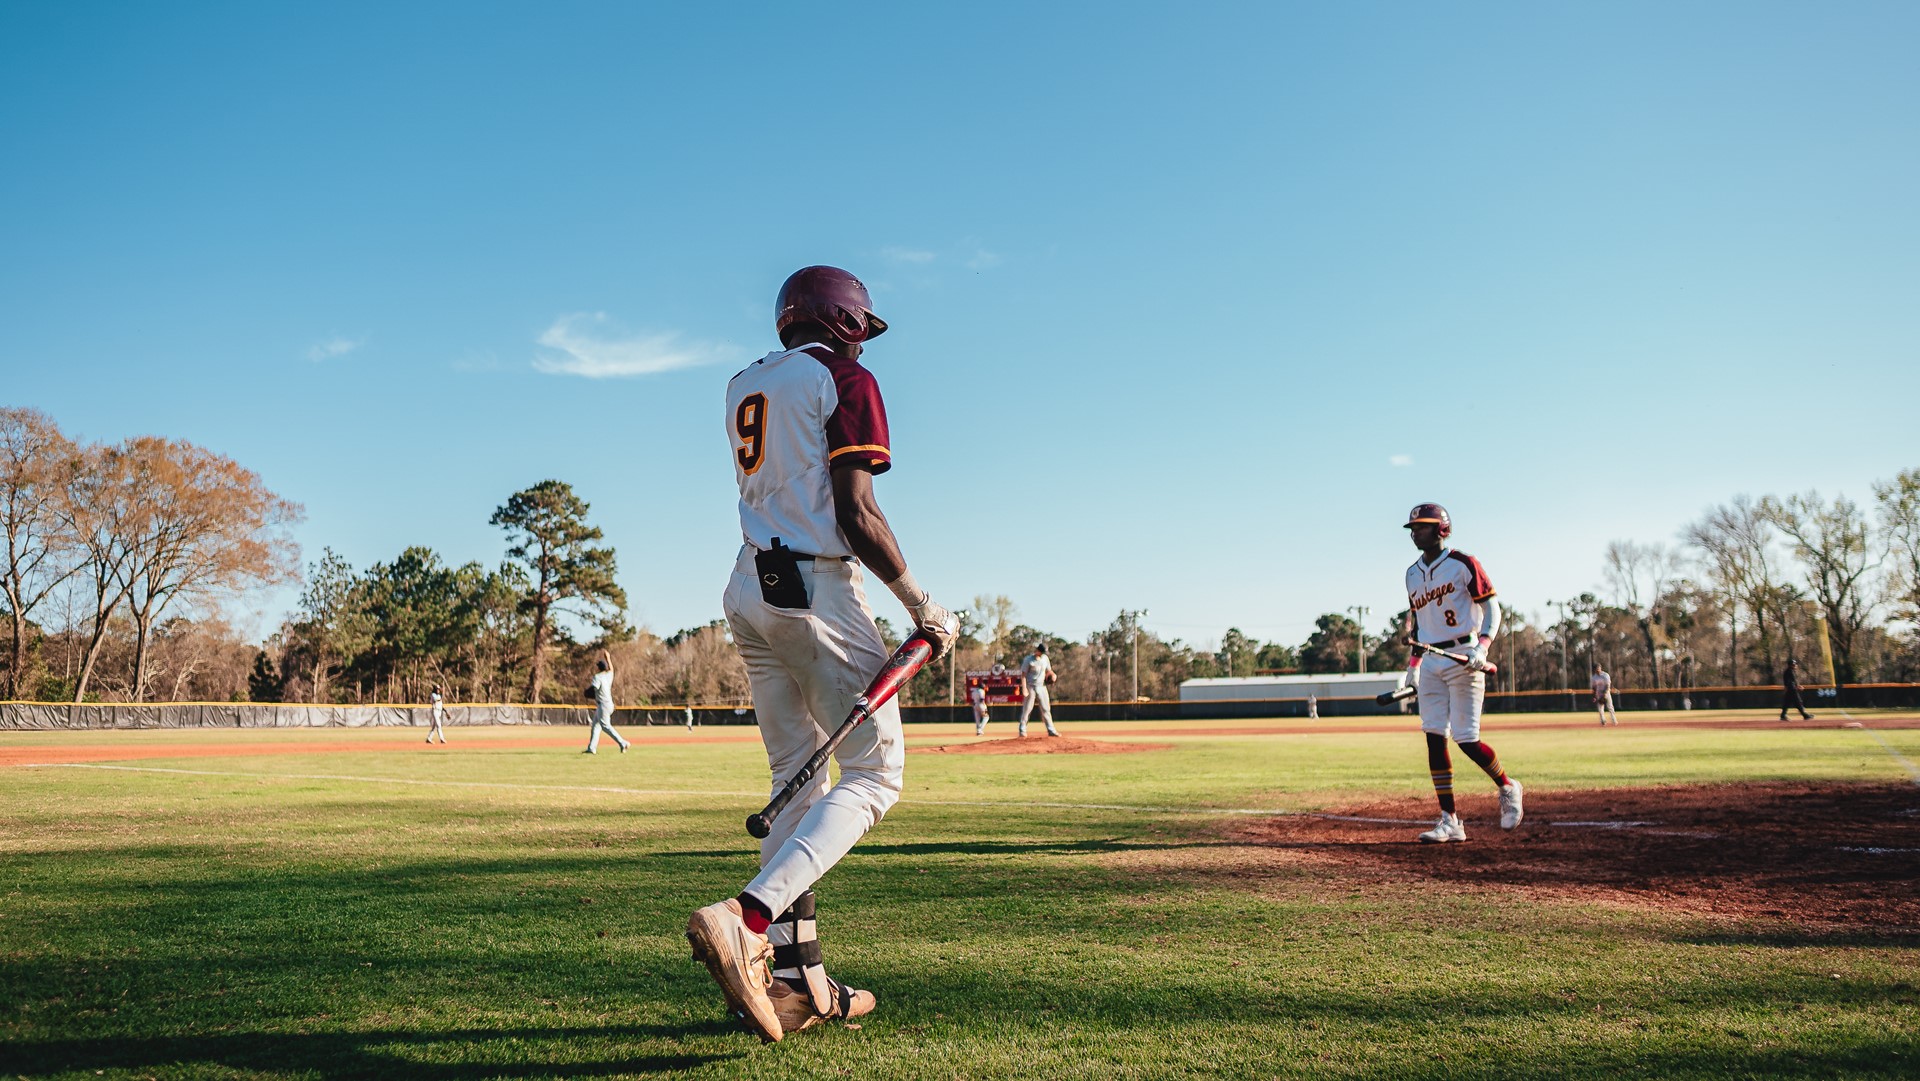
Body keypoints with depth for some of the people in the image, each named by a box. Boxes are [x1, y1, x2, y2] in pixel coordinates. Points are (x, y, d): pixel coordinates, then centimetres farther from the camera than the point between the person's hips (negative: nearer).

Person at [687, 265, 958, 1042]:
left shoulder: (744, 387, 18)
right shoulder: (845, 381, -4)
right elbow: (856, 515, -13)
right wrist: (922, 608, -8)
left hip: (749, 592, 8)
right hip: (817, 591, -8)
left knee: (797, 779, 12)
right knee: (874, 773, -2)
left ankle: (797, 980, 10)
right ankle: (746, 919, -20)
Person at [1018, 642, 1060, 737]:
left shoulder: (1045, 658, 7)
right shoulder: (1029, 660, -11)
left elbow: (1048, 670, 18)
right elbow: (1023, 675, -11)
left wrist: (1052, 675, -6)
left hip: (1042, 687, 5)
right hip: (1031, 687, -5)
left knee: (1046, 709, 6)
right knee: (1027, 709, -3)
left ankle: (1051, 730, 10)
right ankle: (1022, 731, 3)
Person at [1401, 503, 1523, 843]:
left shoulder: (1463, 564, -5)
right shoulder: (1413, 574, 14)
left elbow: (1492, 607, -7)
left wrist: (1482, 647, -21)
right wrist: (1413, 664, 16)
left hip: (1463, 658, -6)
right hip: (1430, 663, 6)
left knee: (1466, 738, -8)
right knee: (1434, 737, -1)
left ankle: (1507, 787, 21)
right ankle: (1449, 820, 3)